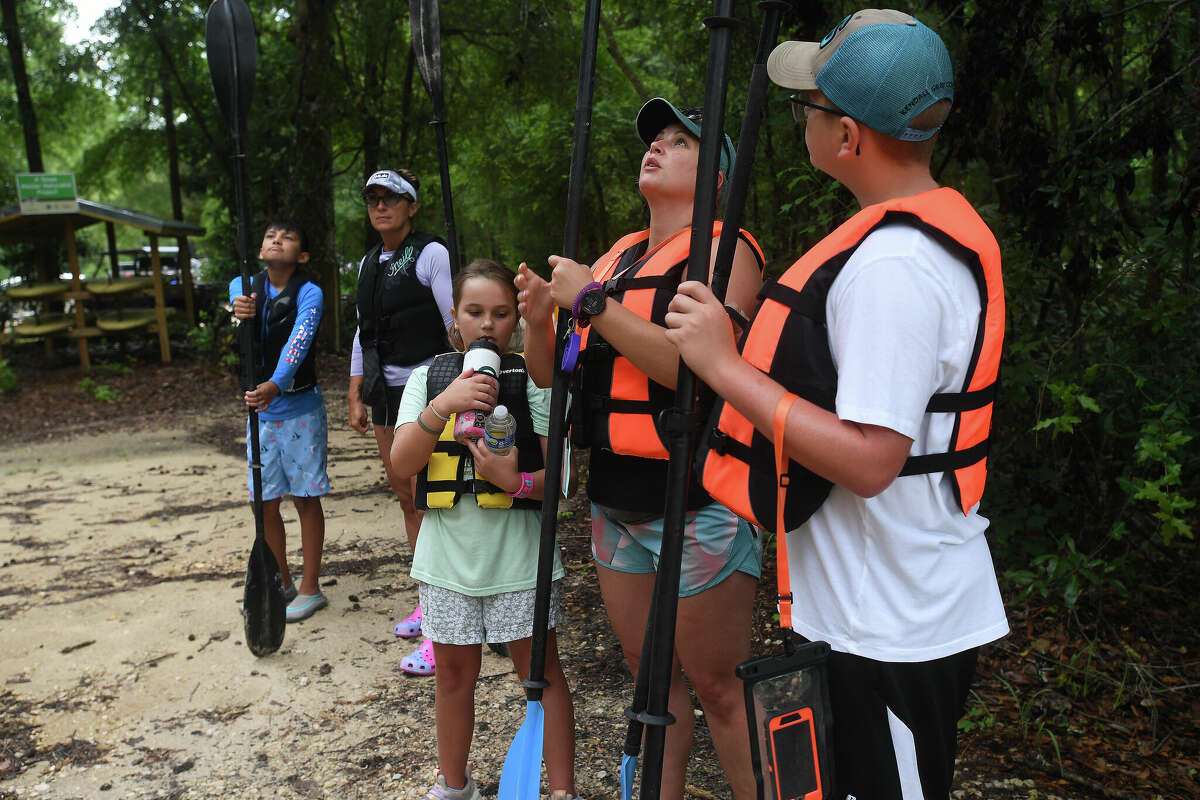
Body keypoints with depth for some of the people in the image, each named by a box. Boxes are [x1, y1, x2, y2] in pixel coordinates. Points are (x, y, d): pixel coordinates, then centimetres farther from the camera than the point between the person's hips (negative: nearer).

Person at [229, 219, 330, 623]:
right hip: (260, 409, 5)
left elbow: (297, 345, -27)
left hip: (301, 410, -4)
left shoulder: (309, 293, -12)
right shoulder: (245, 287, 5)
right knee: (265, 504, 10)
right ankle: (281, 583, 28)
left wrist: (274, 386, -42)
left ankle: (310, 589, 17)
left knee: (306, 498, 4)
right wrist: (241, 312, -38)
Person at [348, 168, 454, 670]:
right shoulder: (369, 263, 14)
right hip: (384, 390, 8)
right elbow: (363, 332, 18)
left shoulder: (431, 254, -8)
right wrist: (356, 395, 15)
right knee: (406, 497, 12)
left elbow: (457, 327, -11)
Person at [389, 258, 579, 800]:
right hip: (447, 553, 3)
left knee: (541, 670, 5)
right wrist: (443, 405, -23)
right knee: (454, 672, 17)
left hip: (517, 553, -2)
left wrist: (515, 480, -25)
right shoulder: (429, 377, 2)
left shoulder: (532, 380, -4)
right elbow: (402, 464, -9)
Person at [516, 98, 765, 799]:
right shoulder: (618, 258, 15)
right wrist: (541, 318, -4)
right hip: (617, 502, 8)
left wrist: (591, 302, -18)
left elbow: (696, 367, -25)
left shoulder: (723, 250, -7)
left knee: (717, 686, 3)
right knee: (649, 674, 19)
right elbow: (553, 377, 16)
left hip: (696, 507, -7)